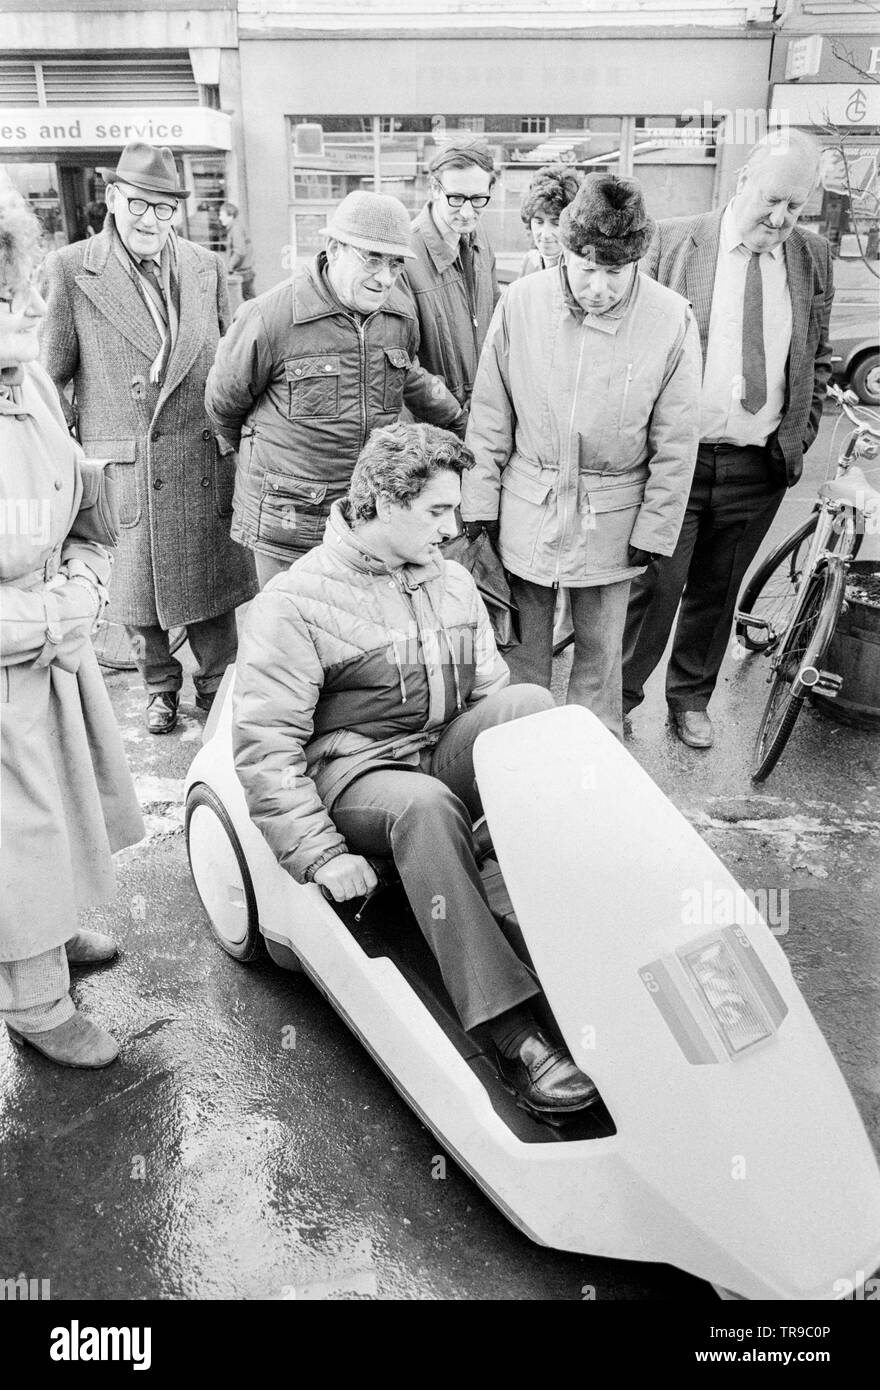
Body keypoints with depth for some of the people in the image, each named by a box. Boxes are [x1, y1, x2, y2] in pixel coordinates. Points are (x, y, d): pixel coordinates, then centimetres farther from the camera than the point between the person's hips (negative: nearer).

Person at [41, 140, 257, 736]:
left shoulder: (208, 268, 7)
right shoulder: (71, 268, 0)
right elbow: (56, 370, 3)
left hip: (205, 457, 1)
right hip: (121, 458, -1)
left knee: (212, 579, 7)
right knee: (136, 588, 9)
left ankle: (217, 686, 26)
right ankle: (159, 688, 30)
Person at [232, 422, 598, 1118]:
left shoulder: (453, 582, 10)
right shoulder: (296, 600, -10)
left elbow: (490, 694, 13)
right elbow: (265, 744, -13)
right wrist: (322, 855, -20)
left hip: (445, 757, 5)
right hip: (353, 773, -5)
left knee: (528, 701, -24)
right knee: (426, 807, -38)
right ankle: (513, 1033, -36)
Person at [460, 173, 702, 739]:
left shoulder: (672, 320, -10)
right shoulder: (520, 302, -8)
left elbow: (675, 443, -4)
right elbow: (490, 415, 1)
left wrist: (654, 530, -3)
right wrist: (479, 501, 1)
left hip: (610, 518, -1)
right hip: (526, 510, 1)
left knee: (599, 654, 11)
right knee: (522, 649, 12)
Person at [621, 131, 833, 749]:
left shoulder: (814, 256, 9)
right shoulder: (674, 241, -3)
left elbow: (818, 359, 18)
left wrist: (799, 434, 8)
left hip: (761, 466, 4)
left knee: (717, 590, 15)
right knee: (653, 586, -2)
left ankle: (691, 697, 32)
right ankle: (618, 697, 17)